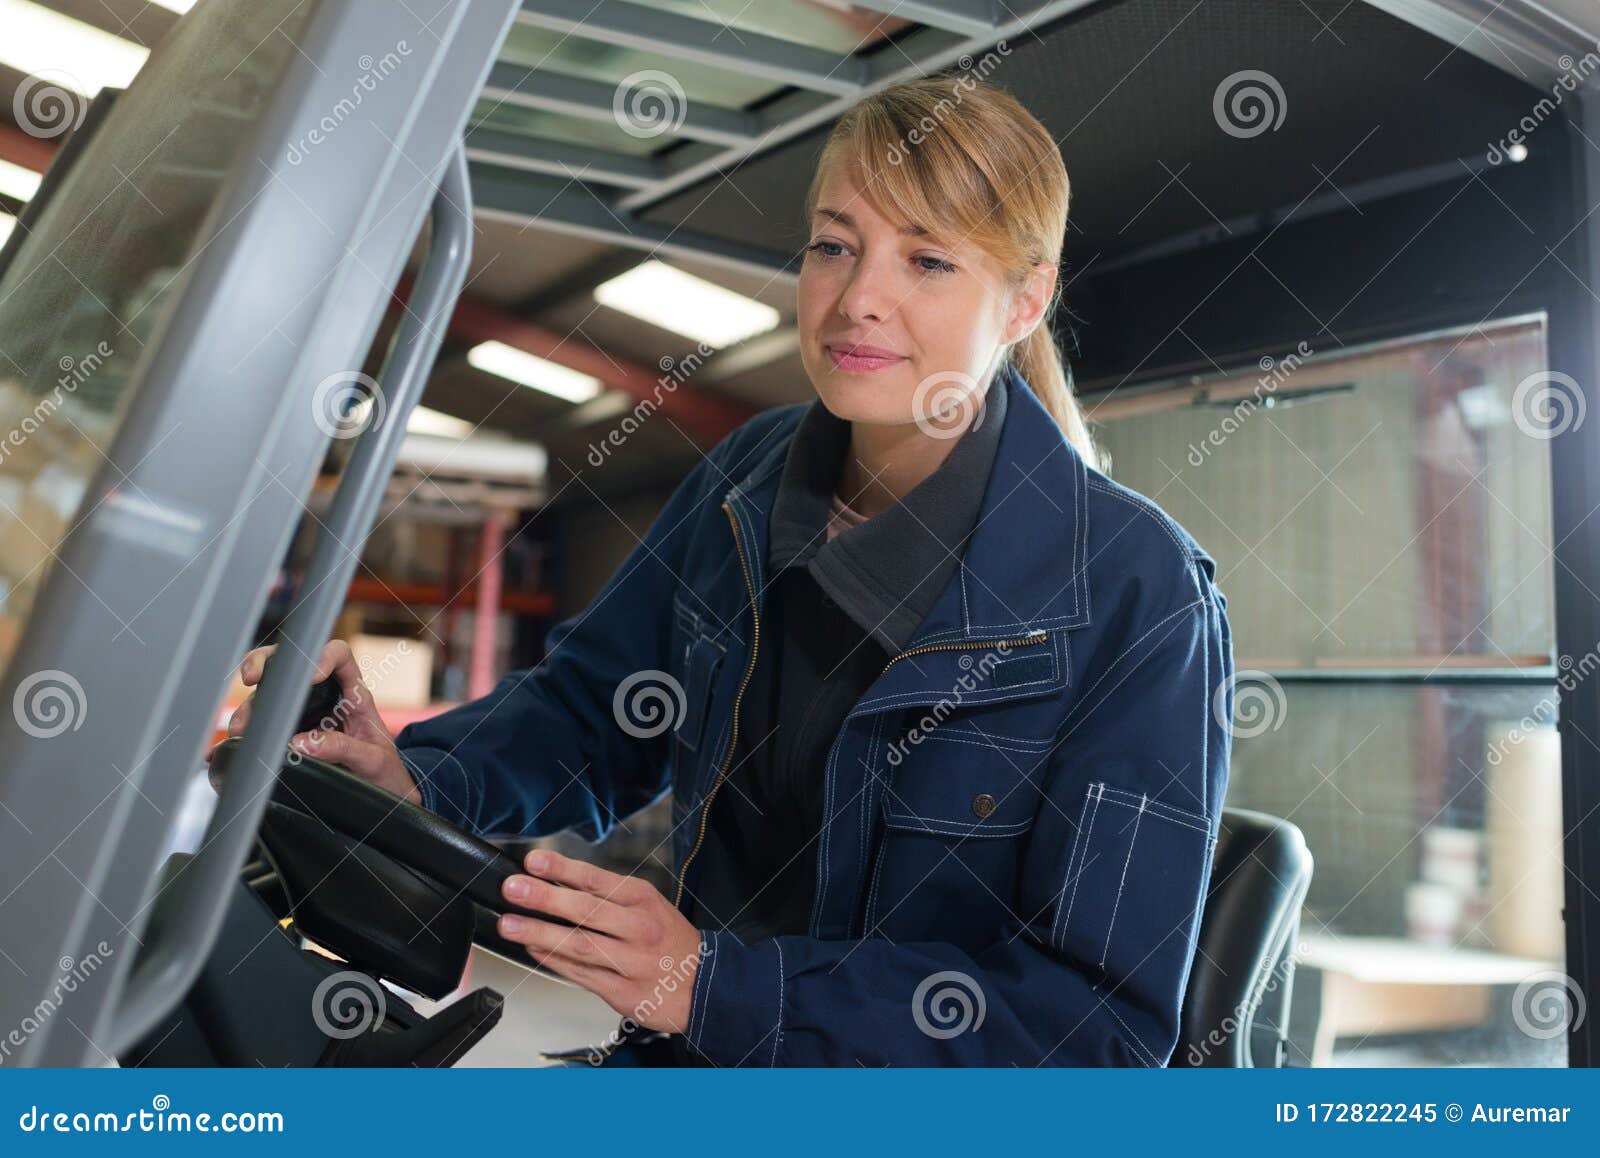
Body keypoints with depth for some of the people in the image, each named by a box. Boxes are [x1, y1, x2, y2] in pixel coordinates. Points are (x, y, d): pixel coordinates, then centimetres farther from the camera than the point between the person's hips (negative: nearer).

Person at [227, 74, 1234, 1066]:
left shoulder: (1138, 591, -18)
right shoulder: (747, 482, 0)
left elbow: (1107, 1012, -19)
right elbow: (591, 707, 8)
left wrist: (718, 985, -25)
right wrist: (422, 781, -15)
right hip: (694, 1060, 4)